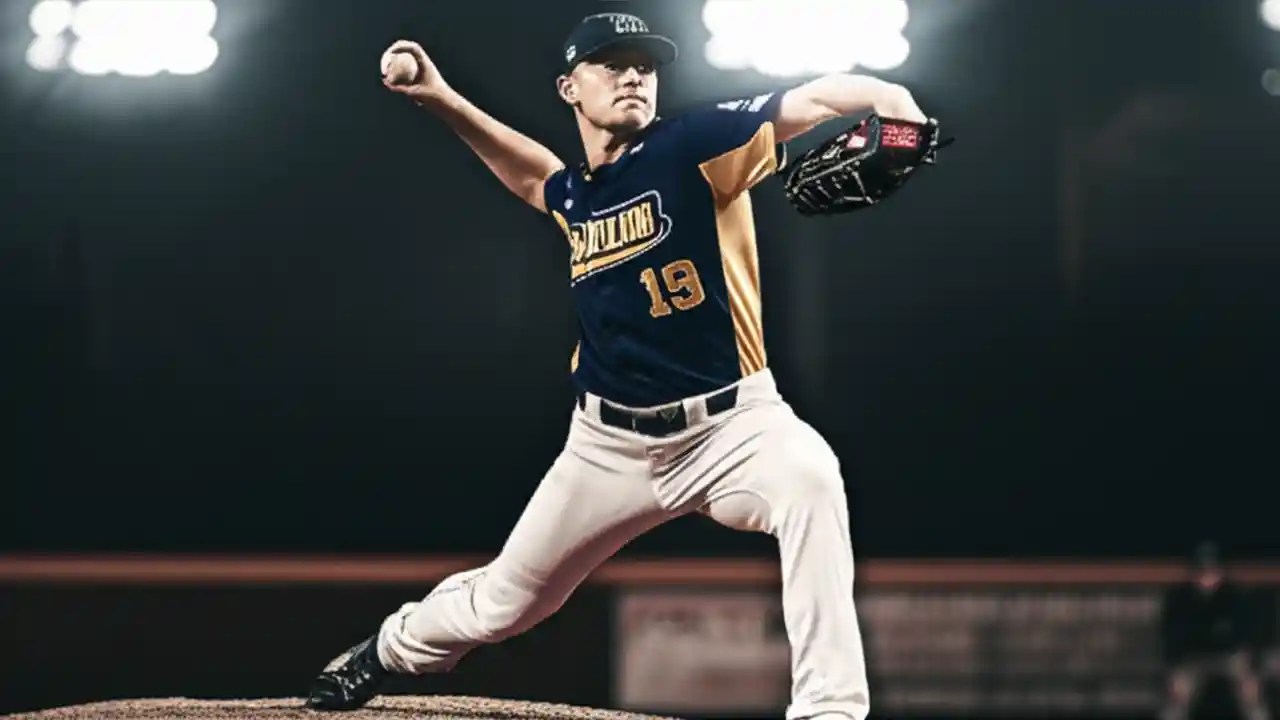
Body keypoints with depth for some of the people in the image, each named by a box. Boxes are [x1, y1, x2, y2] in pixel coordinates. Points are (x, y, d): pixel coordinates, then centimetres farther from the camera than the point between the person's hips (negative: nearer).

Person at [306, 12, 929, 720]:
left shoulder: (695, 145, -11)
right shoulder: (574, 193, 6)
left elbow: (816, 99, -25)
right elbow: (534, 177, 32)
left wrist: (894, 105, -47)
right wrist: (441, 99, 23)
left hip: (731, 423, -5)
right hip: (610, 441, 5)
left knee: (809, 476, -39)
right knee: (501, 602, 14)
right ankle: (388, 648, 47)